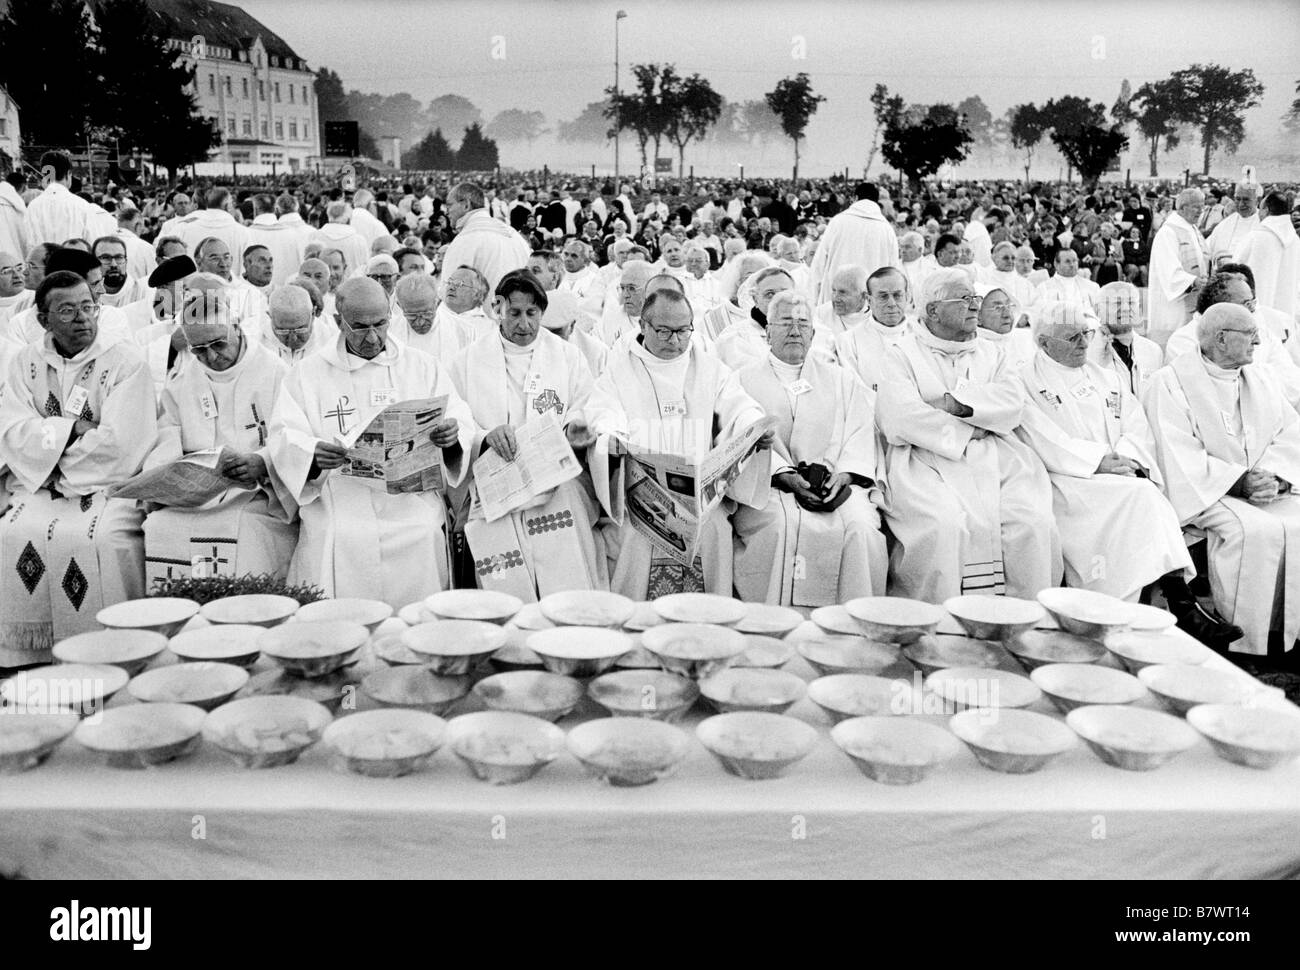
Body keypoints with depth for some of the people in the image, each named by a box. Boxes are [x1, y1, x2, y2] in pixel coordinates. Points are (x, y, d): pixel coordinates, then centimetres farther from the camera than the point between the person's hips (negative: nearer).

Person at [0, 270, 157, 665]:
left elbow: (118, 443, -13)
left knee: (100, 539, -30)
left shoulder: (126, 362, -5)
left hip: (109, 485, -4)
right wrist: (76, 429, -13)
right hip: (41, 485, 4)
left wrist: (48, 436, -6)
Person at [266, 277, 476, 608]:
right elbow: (284, 437, 0)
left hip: (413, 517, 1)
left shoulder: (422, 367, 13)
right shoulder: (308, 374, 10)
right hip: (338, 523, -1)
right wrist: (313, 455, -22)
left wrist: (452, 434, -18)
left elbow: (462, 422, 6)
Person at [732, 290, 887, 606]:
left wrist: (843, 474, -10)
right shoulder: (747, 379, 15)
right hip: (769, 483, -2)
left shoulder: (841, 379, 22)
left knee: (861, 527, -27)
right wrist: (787, 476, -14)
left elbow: (860, 432, 10)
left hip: (835, 482, 2)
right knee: (779, 525, -33)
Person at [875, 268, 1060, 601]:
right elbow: (898, 418, -8)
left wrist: (956, 402, -7)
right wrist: (975, 428, -3)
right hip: (929, 458, -4)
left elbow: (1013, 402, 6)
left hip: (997, 460, 4)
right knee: (944, 524, -32)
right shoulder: (902, 354, 10)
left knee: (1033, 523, -22)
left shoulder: (991, 353, 25)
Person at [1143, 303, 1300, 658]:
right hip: (1206, 493, -6)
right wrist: (1240, 481, -19)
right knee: (1257, 531, -31)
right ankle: (1248, 650, -22)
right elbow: (1180, 456, -13)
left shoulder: (1261, 379, 16)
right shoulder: (1171, 381, -5)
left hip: (1267, 492, 6)